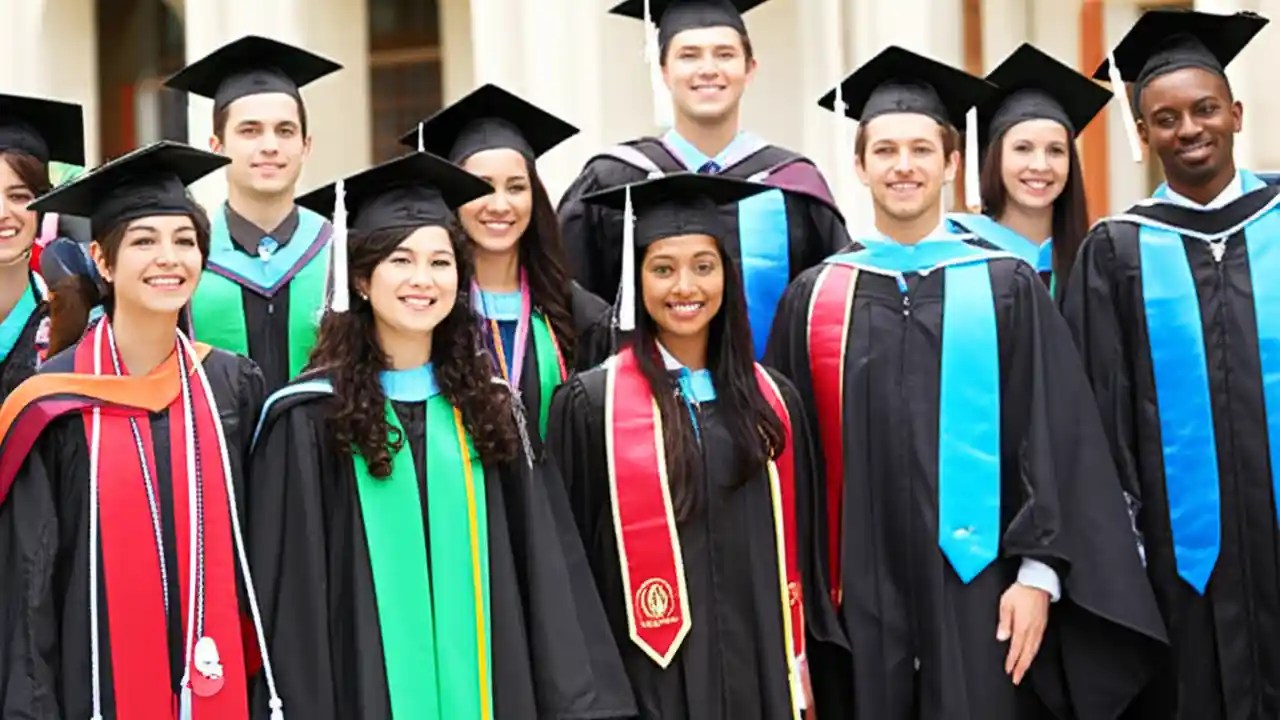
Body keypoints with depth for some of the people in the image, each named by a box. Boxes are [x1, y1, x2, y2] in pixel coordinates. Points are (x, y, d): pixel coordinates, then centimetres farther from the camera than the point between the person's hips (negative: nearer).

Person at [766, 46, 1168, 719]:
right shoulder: (815, 297, 7)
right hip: (859, 597, 2)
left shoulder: (1007, 287, 3)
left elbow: (1054, 440, -1)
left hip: (976, 588, -1)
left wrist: (1038, 574, -8)